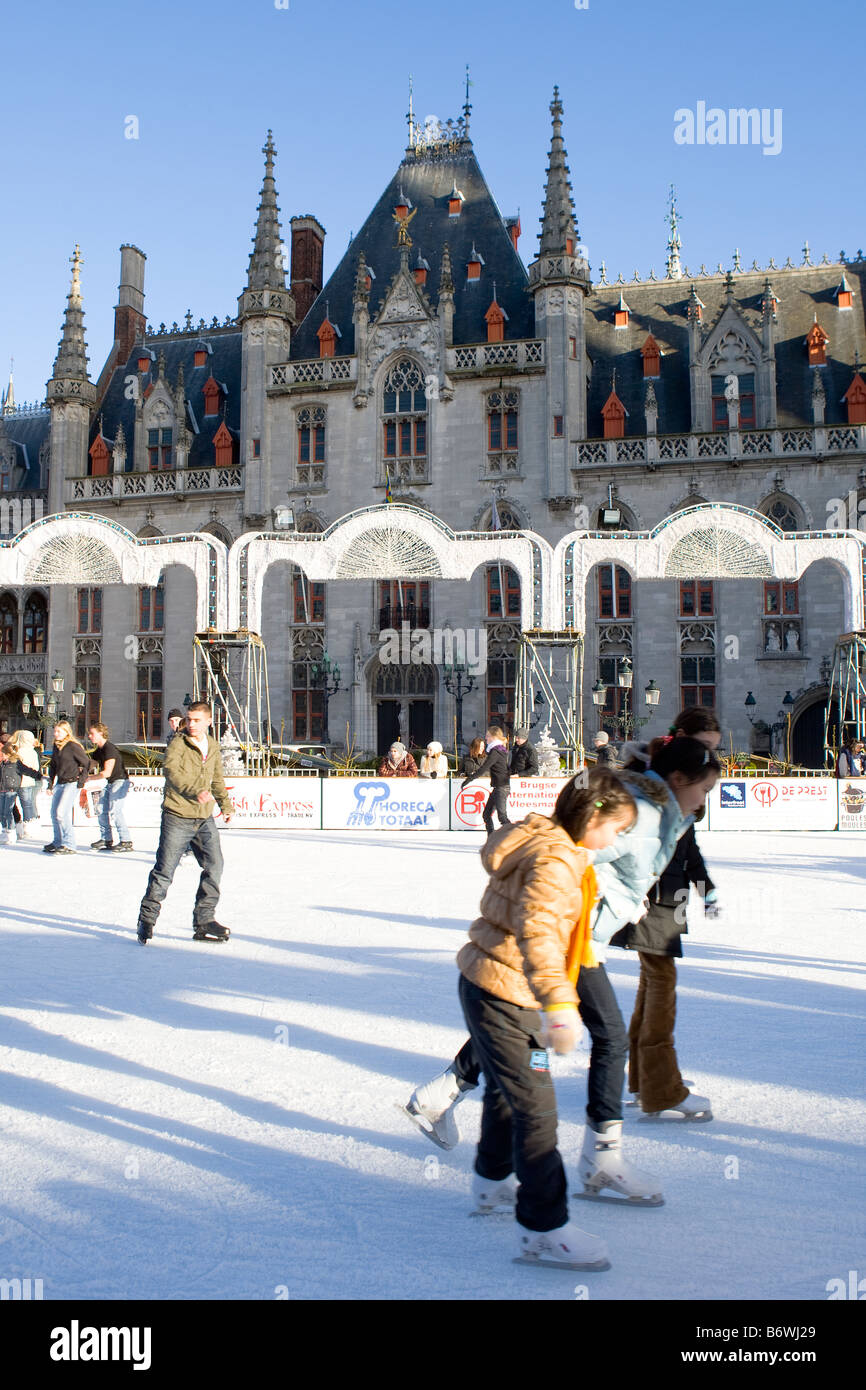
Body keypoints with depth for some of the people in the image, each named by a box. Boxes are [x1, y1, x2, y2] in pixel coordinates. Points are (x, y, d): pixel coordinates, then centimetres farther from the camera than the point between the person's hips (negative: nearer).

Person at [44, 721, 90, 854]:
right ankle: (58, 842, 23)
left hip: (72, 783, -8)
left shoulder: (73, 746, -12)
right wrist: (50, 784, 16)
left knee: (62, 812, -16)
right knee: (54, 813, 9)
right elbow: (52, 766, 21)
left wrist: (82, 781, -9)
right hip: (60, 783, 8)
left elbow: (86, 763, -9)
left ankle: (69, 845, -11)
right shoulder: (56, 746, 12)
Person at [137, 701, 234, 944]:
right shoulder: (177, 744, -9)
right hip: (177, 817, -6)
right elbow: (173, 772, -28)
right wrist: (195, 791, -42)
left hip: (204, 818, 6)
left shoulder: (213, 746, 11)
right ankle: (147, 919, 13)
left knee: (214, 865, 0)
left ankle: (203, 921, 10)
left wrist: (225, 805, 28)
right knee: (164, 870, -3)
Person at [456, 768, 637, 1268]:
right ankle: (544, 1230, 4)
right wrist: (559, 1003, -48)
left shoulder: (542, 840, 8)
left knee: (507, 1087, 26)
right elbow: (537, 930, -39)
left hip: (483, 982, 11)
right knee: (535, 1106, -4)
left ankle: (493, 1182, 45)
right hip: (506, 996, -11)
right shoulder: (554, 861, -23)